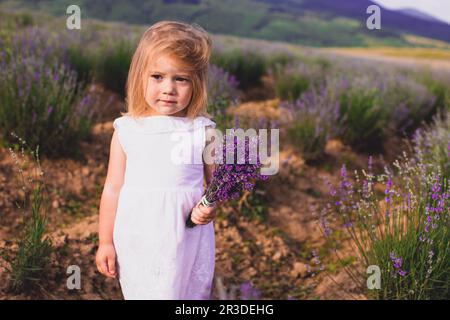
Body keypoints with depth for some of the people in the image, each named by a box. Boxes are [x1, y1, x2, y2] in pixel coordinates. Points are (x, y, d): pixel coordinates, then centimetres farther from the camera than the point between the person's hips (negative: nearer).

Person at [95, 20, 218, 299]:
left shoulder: (202, 131, -4)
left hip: (187, 244, -1)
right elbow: (113, 187, 4)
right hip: (136, 244, 1)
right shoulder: (127, 130, -2)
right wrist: (105, 242, 7)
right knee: (139, 293, 11)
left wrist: (211, 207, -17)